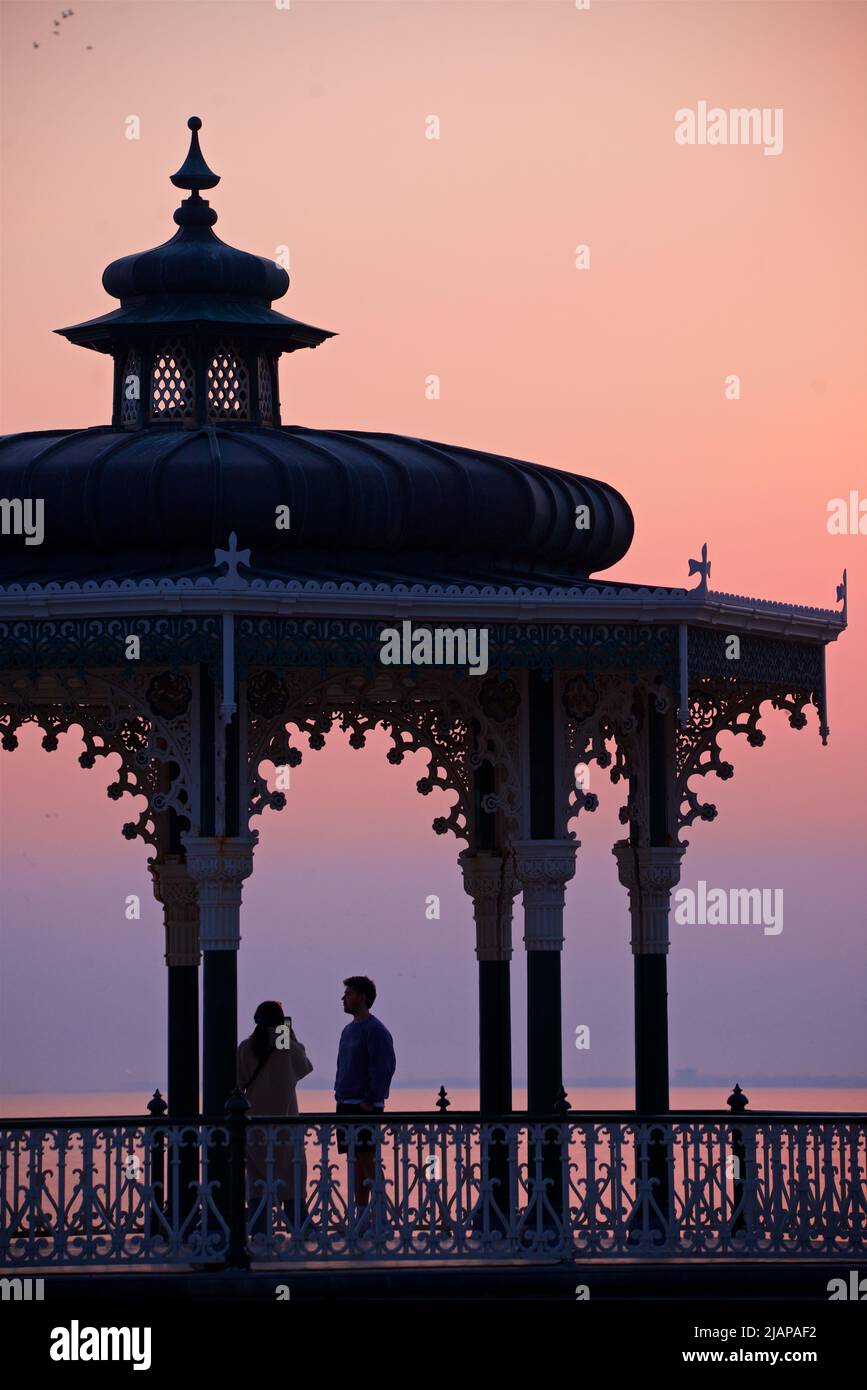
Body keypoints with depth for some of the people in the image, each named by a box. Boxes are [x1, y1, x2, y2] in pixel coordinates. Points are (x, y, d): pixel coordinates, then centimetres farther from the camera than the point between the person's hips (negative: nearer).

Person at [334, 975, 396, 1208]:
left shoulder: (375, 1031, -10)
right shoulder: (348, 1030, 18)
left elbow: (383, 1069, -15)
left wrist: (369, 1102, -19)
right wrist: (339, 1096, 13)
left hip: (366, 1107, -9)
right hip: (346, 1106, 9)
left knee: (367, 1158, -12)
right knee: (355, 1163, 8)